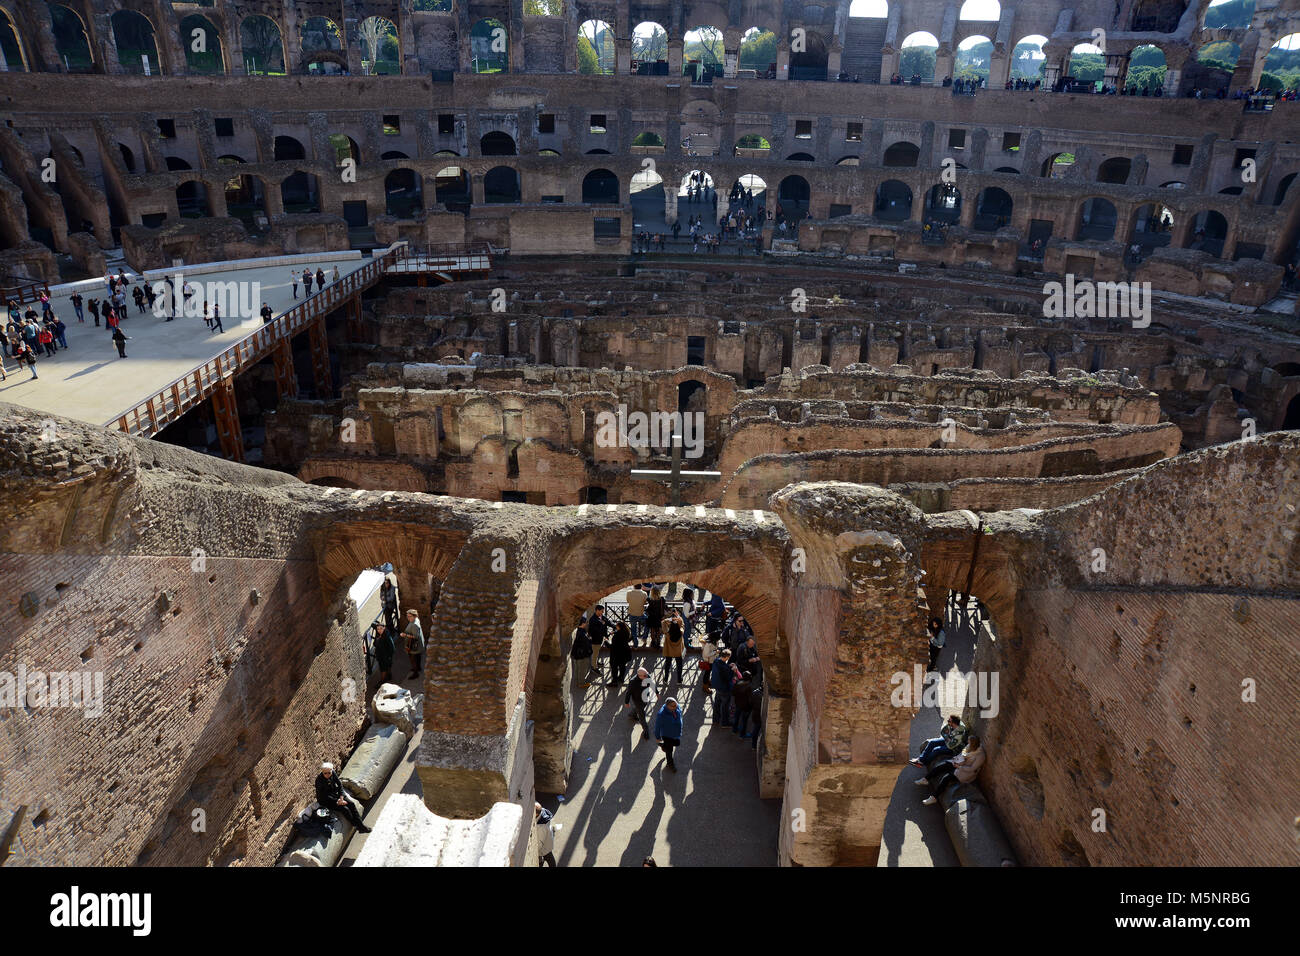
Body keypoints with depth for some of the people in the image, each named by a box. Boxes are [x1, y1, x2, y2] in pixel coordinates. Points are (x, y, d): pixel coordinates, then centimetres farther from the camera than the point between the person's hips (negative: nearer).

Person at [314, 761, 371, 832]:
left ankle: (360, 825, -7)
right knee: (345, 809, -20)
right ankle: (357, 826, -6)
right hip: (325, 800, -6)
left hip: (335, 794, 6)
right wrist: (337, 802, -21)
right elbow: (323, 796, -22)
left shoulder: (333, 773, -11)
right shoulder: (319, 780, -26)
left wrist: (341, 797, -12)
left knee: (351, 804, -10)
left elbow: (339, 784, 0)